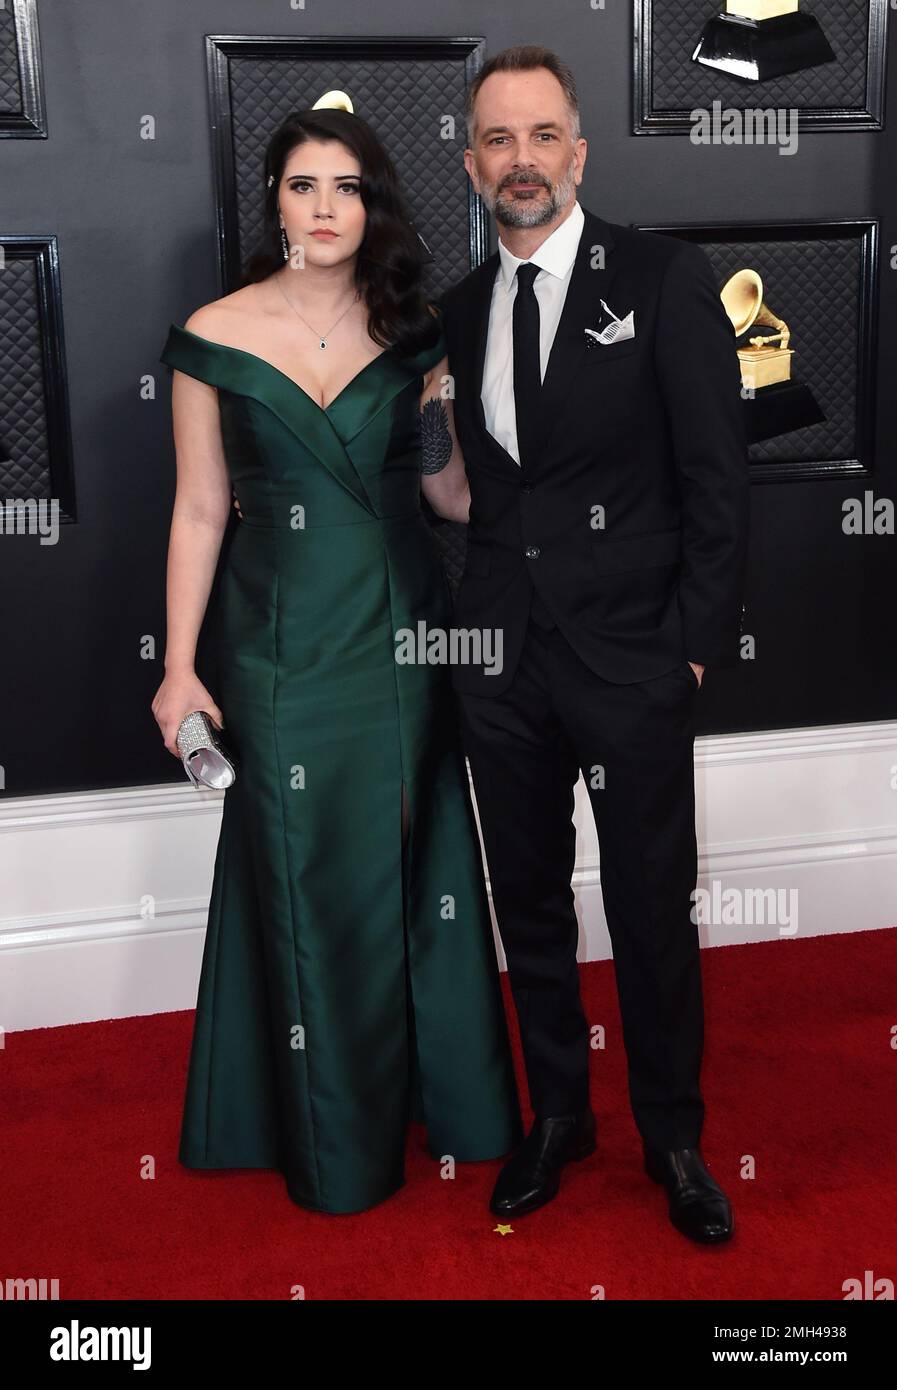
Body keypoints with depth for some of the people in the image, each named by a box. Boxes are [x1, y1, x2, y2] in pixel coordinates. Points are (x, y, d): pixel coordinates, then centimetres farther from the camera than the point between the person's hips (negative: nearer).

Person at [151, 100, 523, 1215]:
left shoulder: (414, 329, 3)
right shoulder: (216, 336, -2)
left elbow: (452, 493, 8)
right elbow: (200, 510, 0)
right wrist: (179, 669, -3)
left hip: (405, 632, 2)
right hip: (286, 645, -1)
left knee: (420, 860, 10)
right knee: (308, 880, 8)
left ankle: (450, 1096, 31)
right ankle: (336, 1138, 27)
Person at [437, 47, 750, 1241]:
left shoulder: (665, 279, -3)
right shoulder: (462, 307, 10)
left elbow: (717, 474, -5)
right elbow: (474, 480, 12)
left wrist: (698, 640, -10)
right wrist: (468, 620, 3)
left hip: (631, 656, -4)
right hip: (499, 659, 4)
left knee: (653, 912, 5)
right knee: (528, 901, 13)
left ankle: (674, 1138, 27)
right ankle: (558, 1117, 33)